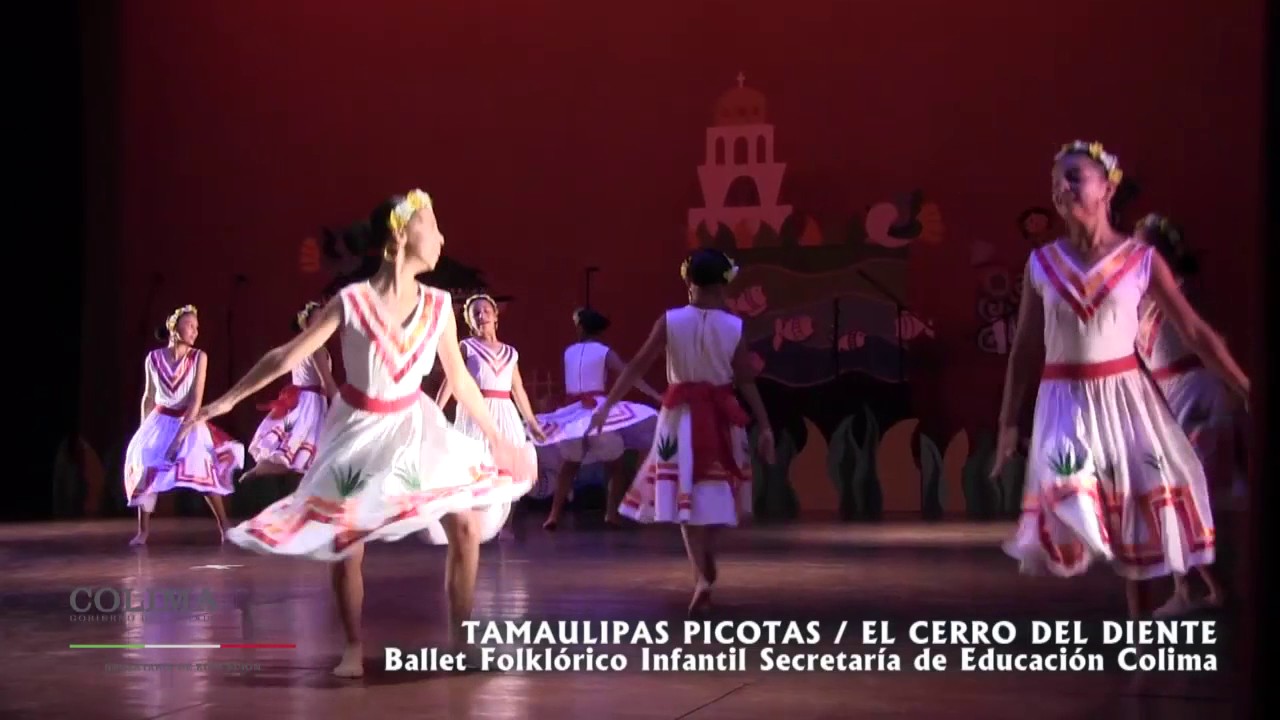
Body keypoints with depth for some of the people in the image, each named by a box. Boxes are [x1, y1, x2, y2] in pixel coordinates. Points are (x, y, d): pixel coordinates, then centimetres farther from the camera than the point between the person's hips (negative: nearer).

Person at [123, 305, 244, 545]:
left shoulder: (199, 357, -9)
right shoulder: (153, 358, -4)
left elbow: (196, 399, -13)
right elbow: (149, 398, 7)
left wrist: (182, 432, -20)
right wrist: (145, 430, 7)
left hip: (190, 421, -2)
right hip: (160, 421, 2)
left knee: (203, 471, -16)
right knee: (144, 465, -9)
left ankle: (224, 528, -6)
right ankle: (142, 532, 1)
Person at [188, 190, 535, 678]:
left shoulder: (438, 305, -8)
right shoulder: (351, 302, -18)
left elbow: (460, 378, 4)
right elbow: (286, 357, -11)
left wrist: (496, 437, 8)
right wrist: (227, 401, -8)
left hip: (414, 427, 3)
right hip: (359, 430, -3)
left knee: (465, 525, -7)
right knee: (345, 543, 0)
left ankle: (460, 640, 8)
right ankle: (354, 649, 18)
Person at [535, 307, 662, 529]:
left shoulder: (568, 352, 10)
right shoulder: (604, 352, -2)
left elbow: (568, 385, 12)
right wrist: (657, 396, -12)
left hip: (573, 414, 4)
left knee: (568, 467, 16)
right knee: (614, 466, 8)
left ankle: (554, 516, 9)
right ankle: (611, 514, -4)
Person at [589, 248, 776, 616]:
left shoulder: (670, 321, -8)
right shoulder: (735, 326, -7)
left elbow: (636, 366, -6)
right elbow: (746, 381, -5)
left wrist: (607, 406, 0)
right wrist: (764, 426, 1)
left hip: (682, 414, -1)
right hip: (721, 415, 1)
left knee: (686, 495, 2)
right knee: (714, 490, 19)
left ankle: (702, 578, -11)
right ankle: (707, 564, 30)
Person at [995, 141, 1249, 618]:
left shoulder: (1141, 260, -4)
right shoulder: (1042, 264, 1)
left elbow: (1195, 332, -1)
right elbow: (1024, 348, 6)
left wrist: (1248, 392, -4)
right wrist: (1008, 423, 6)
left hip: (1124, 397, 0)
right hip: (1065, 401, 1)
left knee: (1139, 509, 3)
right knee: (1066, 500, -19)